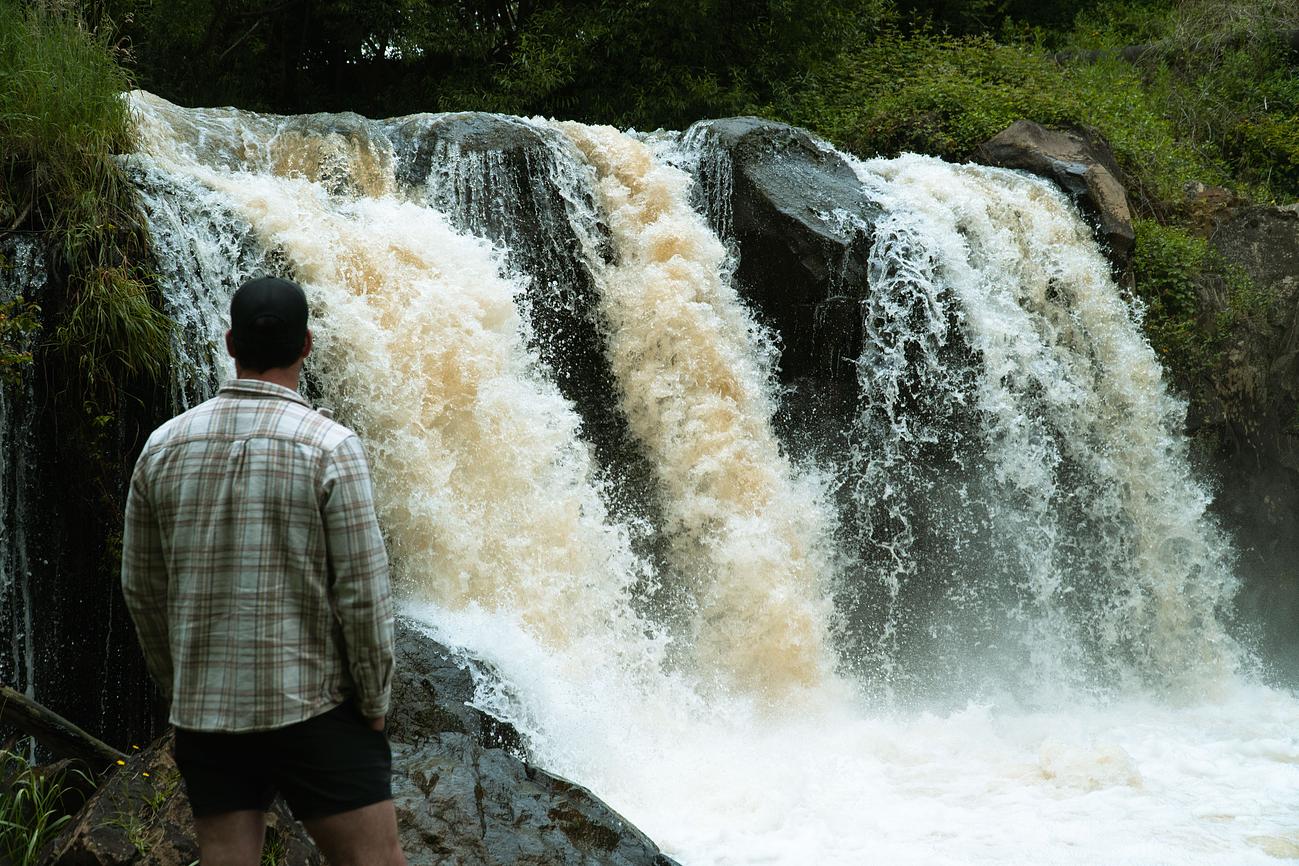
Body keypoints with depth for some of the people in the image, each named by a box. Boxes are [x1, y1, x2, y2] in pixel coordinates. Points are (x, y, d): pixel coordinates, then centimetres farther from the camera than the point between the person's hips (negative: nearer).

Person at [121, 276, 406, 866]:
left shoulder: (164, 446, 2)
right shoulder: (331, 447, -11)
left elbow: (141, 588, 9)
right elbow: (362, 593, -13)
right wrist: (375, 702, -1)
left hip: (204, 713, 5)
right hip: (313, 707, -4)